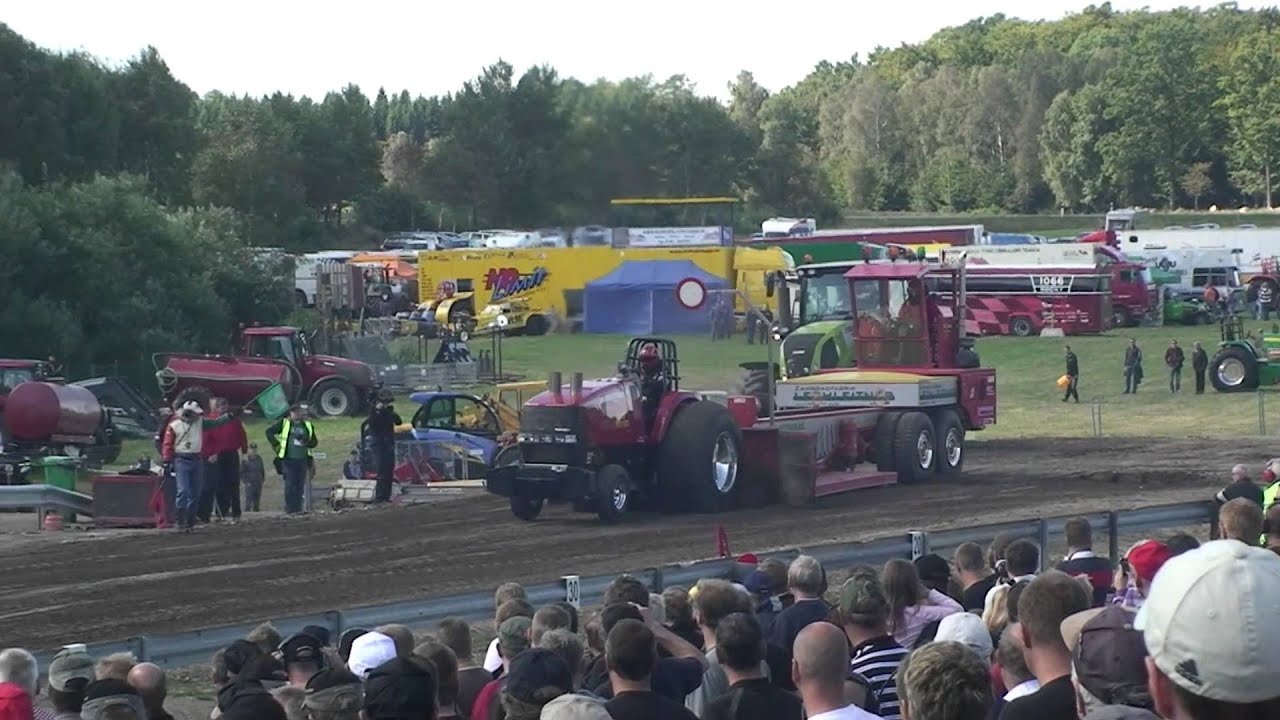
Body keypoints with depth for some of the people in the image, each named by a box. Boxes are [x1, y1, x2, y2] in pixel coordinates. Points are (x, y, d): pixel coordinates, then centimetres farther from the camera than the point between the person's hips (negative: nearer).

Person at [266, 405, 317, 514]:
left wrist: (307, 443, -7)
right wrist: (276, 444, -1)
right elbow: (269, 432, 8)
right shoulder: (283, 423, 3)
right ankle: (290, 508, -6)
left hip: (302, 459, 4)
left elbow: (314, 442, 16)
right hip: (288, 459, -4)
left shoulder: (308, 425, 13)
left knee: (300, 485, 4)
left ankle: (298, 508, 11)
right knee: (290, 484, -10)